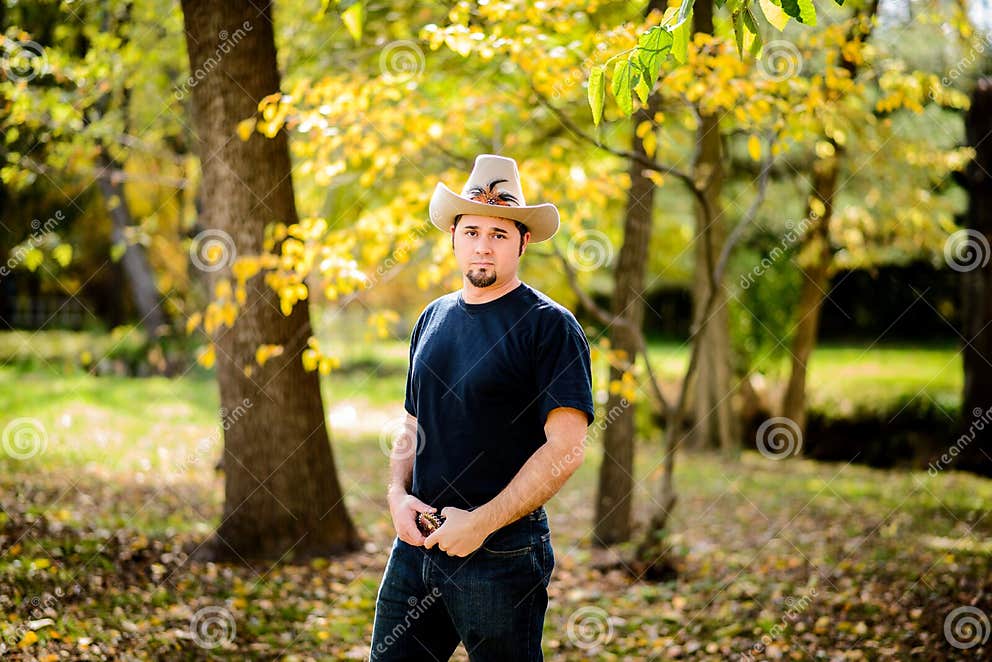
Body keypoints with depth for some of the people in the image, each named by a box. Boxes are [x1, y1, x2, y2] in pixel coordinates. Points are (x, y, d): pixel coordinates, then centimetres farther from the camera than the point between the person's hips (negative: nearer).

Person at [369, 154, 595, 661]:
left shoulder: (550, 325, -8)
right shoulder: (434, 318, 12)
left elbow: (565, 448, -16)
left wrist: (480, 523, -17)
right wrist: (398, 495, 1)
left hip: (501, 550, -6)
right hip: (417, 540, 6)